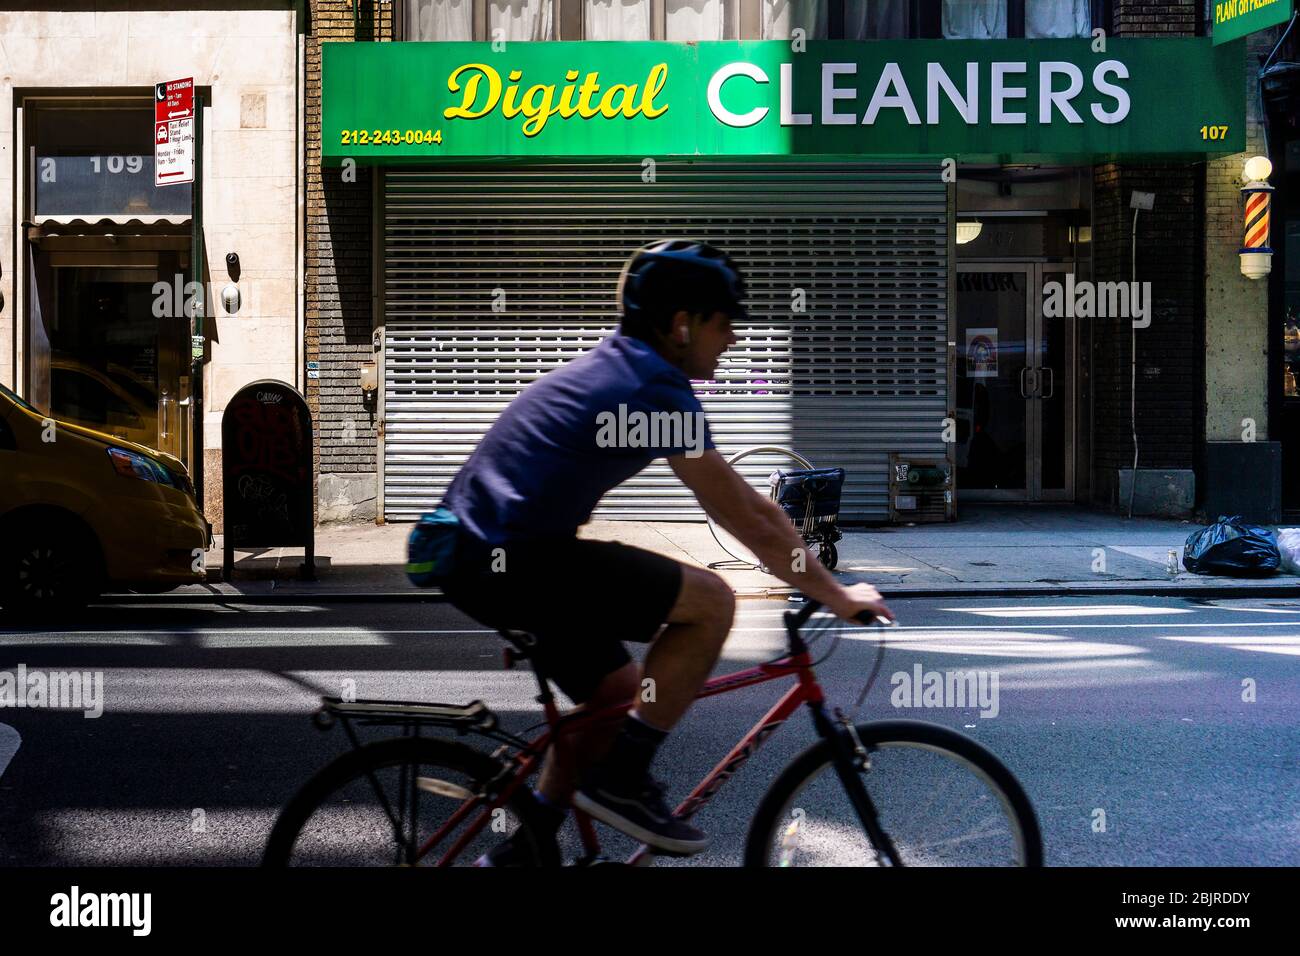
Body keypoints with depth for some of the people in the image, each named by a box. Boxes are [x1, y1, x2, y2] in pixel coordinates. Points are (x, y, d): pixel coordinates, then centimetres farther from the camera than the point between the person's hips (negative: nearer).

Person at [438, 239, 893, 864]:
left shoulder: (615, 368, 19)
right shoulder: (656, 389, -12)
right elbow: (746, 521, -9)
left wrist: (811, 564, 28)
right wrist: (835, 596, 1)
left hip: (476, 553, 10)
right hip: (514, 560, -10)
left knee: (617, 692, 20)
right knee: (710, 601, -11)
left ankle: (518, 852, 25)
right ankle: (620, 781, -3)